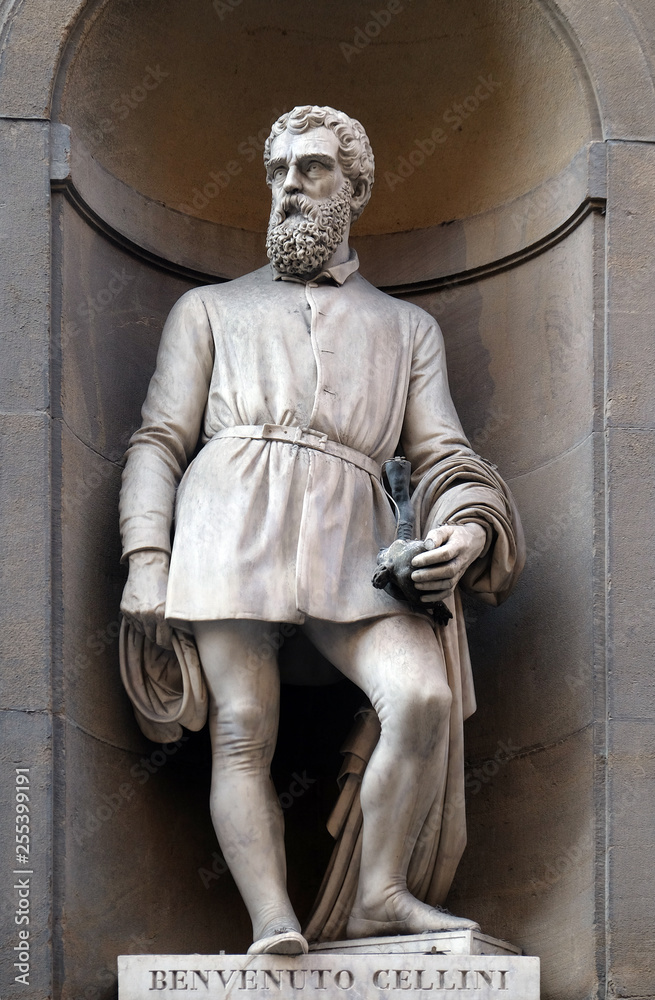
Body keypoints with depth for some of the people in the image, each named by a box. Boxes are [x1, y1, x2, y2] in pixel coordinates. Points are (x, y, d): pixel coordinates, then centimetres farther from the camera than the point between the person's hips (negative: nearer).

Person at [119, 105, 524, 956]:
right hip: (233, 515, -1)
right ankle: (272, 921, -20)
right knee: (243, 730, -15)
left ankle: (379, 895, -11)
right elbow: (159, 440, 16)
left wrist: (467, 528, -5)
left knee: (424, 698, -22)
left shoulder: (408, 327, 30)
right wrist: (147, 558, 0)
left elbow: (443, 454, 19)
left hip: (351, 537, 1)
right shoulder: (211, 310, 27)